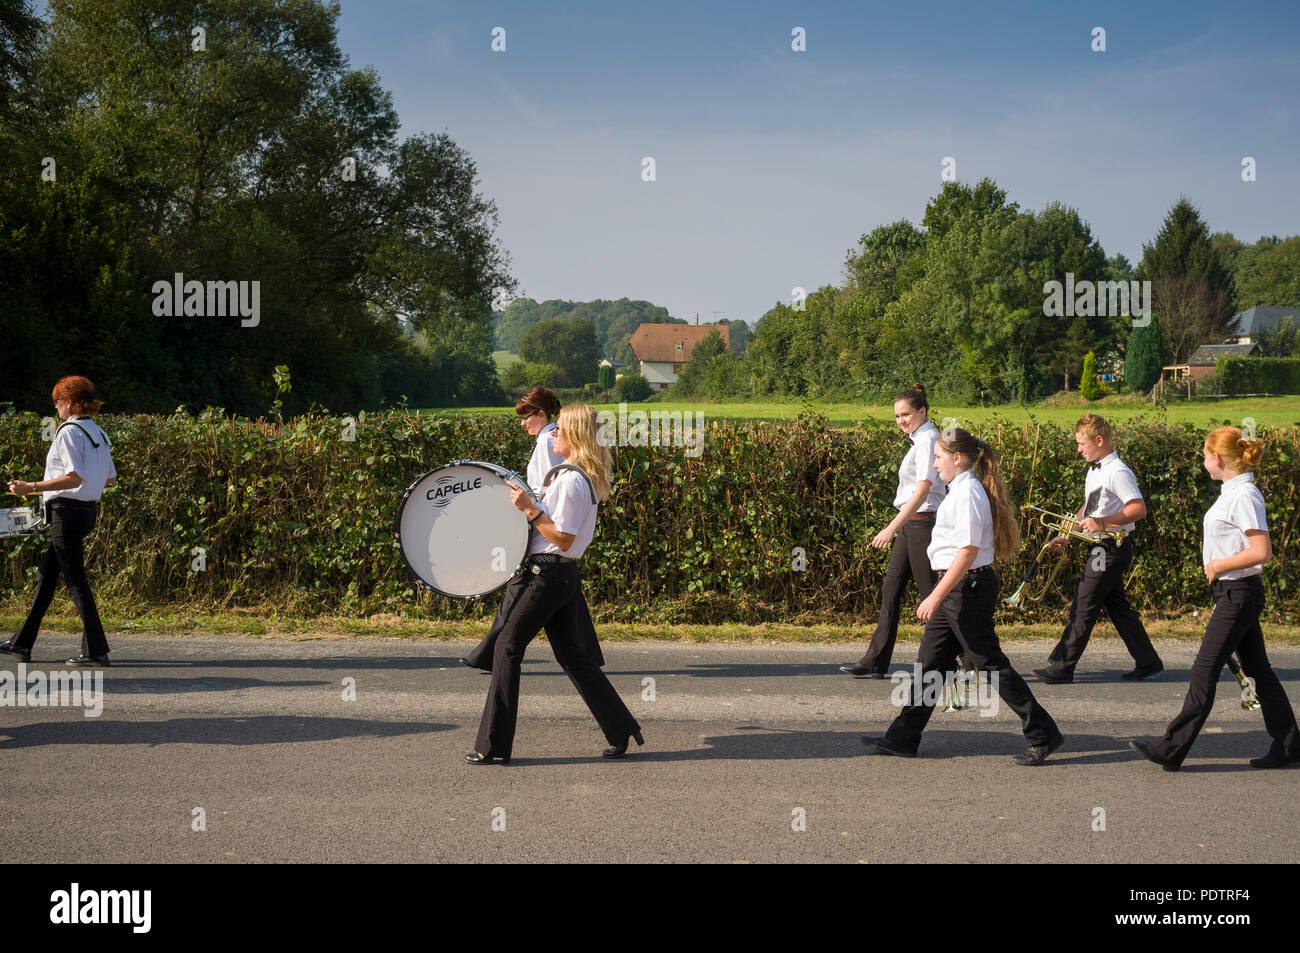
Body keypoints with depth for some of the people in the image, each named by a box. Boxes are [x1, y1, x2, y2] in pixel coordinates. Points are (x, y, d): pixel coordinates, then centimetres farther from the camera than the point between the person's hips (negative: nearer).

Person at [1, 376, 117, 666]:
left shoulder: (69, 432, -14)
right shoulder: (98, 434, 12)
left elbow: (74, 478, -23)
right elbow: (111, 478, 15)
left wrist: (31, 488, -21)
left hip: (67, 510, -9)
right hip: (88, 510, 9)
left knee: (76, 580, -5)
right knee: (46, 576, 15)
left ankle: (95, 650, -5)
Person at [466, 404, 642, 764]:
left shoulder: (569, 480, -19)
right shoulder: (588, 477, 11)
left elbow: (563, 539, -20)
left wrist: (530, 510, -21)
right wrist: (532, 507, 17)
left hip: (549, 575, -10)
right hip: (565, 576, 10)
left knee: (507, 648, -2)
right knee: (571, 653, 14)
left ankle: (493, 745, 2)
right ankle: (621, 729, 16)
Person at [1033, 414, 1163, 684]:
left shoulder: (1118, 472, -17)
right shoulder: (1095, 470, 14)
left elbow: (1139, 509, -23)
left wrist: (1103, 522, -28)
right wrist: (1066, 535, 15)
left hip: (1110, 549, -10)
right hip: (1099, 548, 10)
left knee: (1084, 608, -6)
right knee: (1117, 608, 13)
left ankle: (1061, 667, -3)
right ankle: (1147, 662, 20)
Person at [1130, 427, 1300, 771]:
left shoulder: (1244, 496, -19)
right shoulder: (1233, 492, 10)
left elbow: (1261, 551, -24)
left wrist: (1217, 566, -16)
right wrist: (1218, 570, 16)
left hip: (1239, 594, -10)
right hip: (1234, 593, 10)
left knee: (1204, 672, -5)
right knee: (1258, 670, 13)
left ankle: (1171, 749, 0)